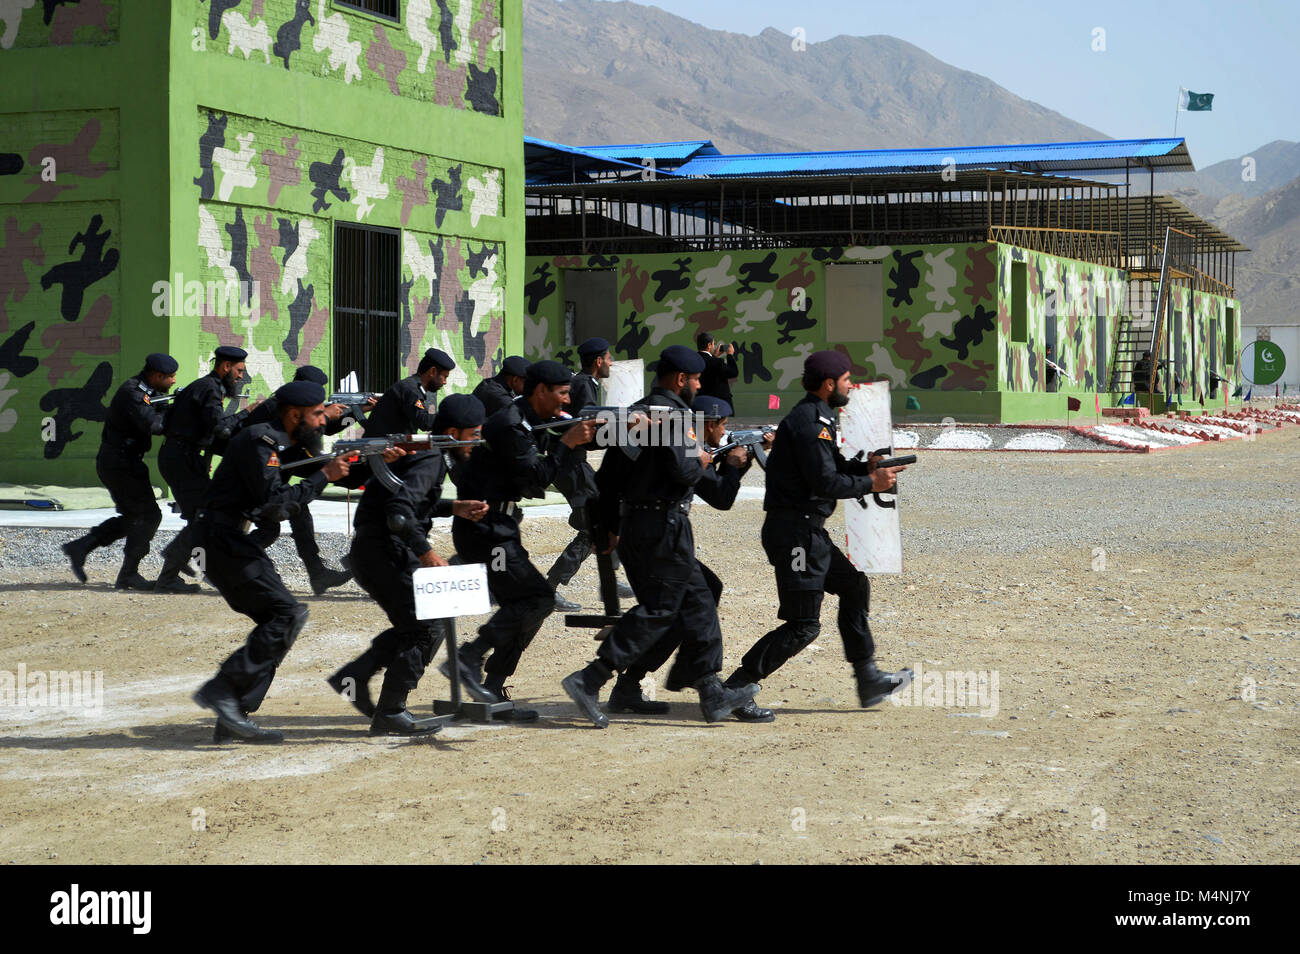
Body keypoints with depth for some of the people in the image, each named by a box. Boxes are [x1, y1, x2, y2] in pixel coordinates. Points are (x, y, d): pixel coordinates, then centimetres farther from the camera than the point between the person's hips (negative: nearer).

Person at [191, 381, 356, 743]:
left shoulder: (287, 445, 17)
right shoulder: (260, 440, -13)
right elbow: (275, 499, -21)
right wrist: (323, 477, -15)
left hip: (237, 542, 10)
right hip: (223, 538, -10)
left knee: (278, 622, 6)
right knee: (288, 614, -16)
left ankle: (234, 718, 4)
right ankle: (221, 690, -18)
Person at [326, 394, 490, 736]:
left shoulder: (424, 452, 14)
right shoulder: (430, 460, -18)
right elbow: (399, 513, -30)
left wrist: (455, 508, 14)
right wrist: (426, 553, -23)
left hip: (376, 551, 10)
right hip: (383, 552, -10)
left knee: (414, 625, 17)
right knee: (428, 627, -6)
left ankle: (354, 676, 18)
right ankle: (390, 713, 0)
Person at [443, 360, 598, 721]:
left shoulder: (535, 424, 15)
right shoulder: (509, 425, -16)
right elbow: (536, 478, -19)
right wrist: (567, 444, -15)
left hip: (500, 526, 10)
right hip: (484, 527, -10)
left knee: (520, 609, 9)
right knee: (537, 599, -14)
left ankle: (491, 694, 12)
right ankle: (468, 659, -14)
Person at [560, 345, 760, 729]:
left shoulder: (636, 411, 16)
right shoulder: (673, 413, -13)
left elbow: (609, 474, 16)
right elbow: (681, 470, -24)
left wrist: (608, 526, 19)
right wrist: (701, 462, -2)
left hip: (634, 523, 10)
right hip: (664, 524, -10)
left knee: (696, 603, 13)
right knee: (657, 611, -6)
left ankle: (712, 693, 14)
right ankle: (590, 681, -11)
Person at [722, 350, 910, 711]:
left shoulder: (814, 418, 17)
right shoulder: (811, 421, -17)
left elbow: (829, 468, 20)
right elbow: (824, 483, -21)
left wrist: (865, 468, 4)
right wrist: (871, 484, -10)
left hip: (808, 532, 11)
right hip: (796, 533, -11)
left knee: (853, 585, 19)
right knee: (804, 626, -8)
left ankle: (868, 680, 23)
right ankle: (735, 687, -6)